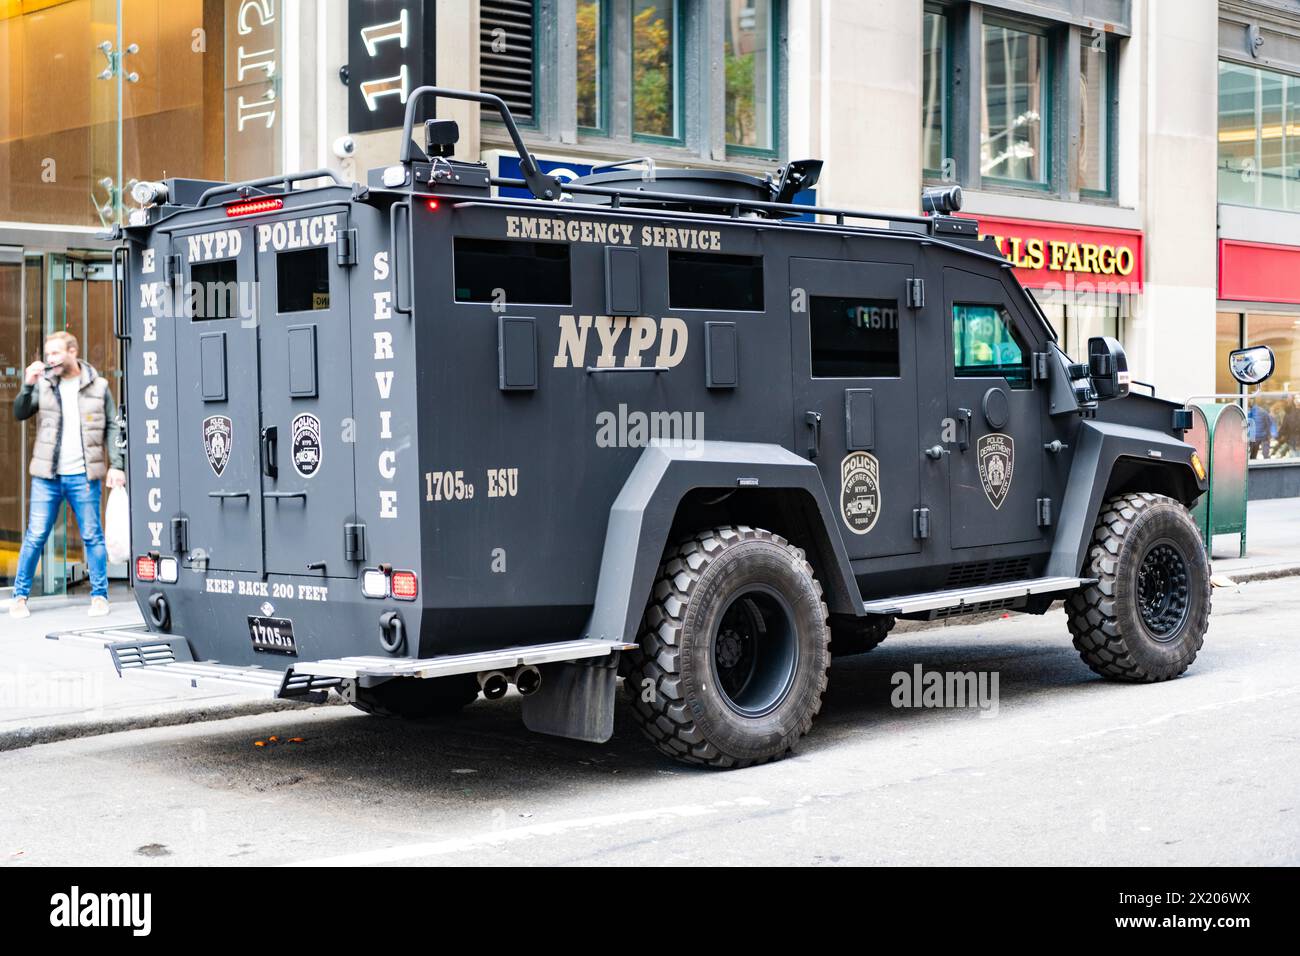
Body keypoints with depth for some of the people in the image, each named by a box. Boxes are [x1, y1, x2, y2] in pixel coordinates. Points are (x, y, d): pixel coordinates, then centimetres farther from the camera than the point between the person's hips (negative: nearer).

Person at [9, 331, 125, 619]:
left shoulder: (98, 386, 3)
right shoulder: (44, 383, 5)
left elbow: (111, 427, 7)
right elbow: (20, 414, 0)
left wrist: (115, 465, -1)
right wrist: (28, 386, -16)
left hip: (83, 476, -1)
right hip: (48, 476, 1)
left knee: (92, 536, 4)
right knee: (35, 536, 2)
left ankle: (100, 595, 13)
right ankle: (20, 595, 11)